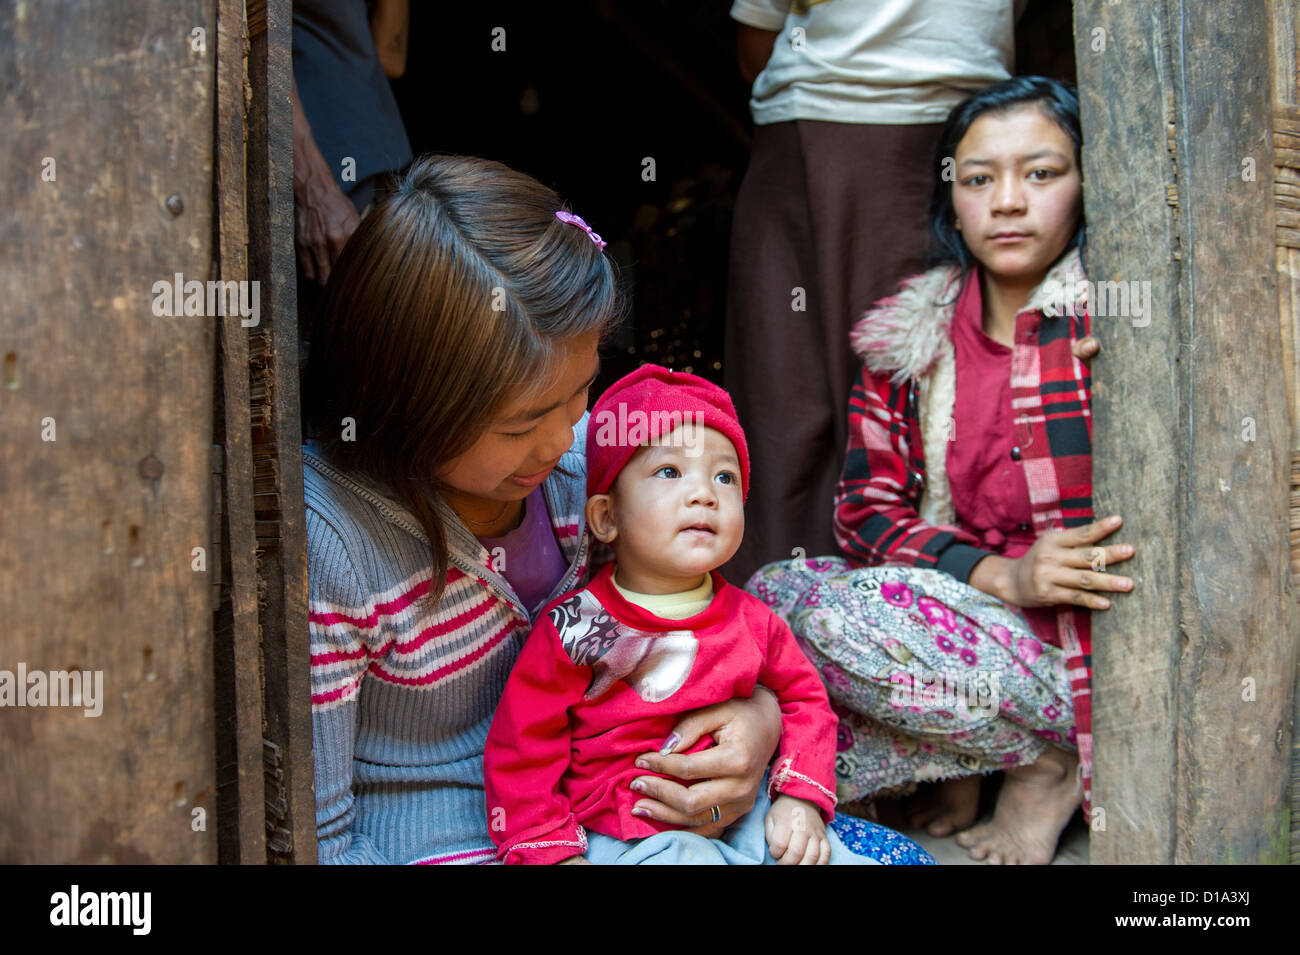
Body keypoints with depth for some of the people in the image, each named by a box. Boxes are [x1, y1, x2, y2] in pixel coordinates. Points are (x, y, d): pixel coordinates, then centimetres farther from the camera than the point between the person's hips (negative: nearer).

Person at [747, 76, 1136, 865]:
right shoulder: (909, 335, 6)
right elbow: (866, 508, -1)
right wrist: (1001, 575, -17)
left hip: (1099, 631, -5)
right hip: (975, 613, 5)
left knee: (839, 615, -24)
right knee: (775, 593, -12)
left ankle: (1051, 761, -6)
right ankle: (960, 770, -6)